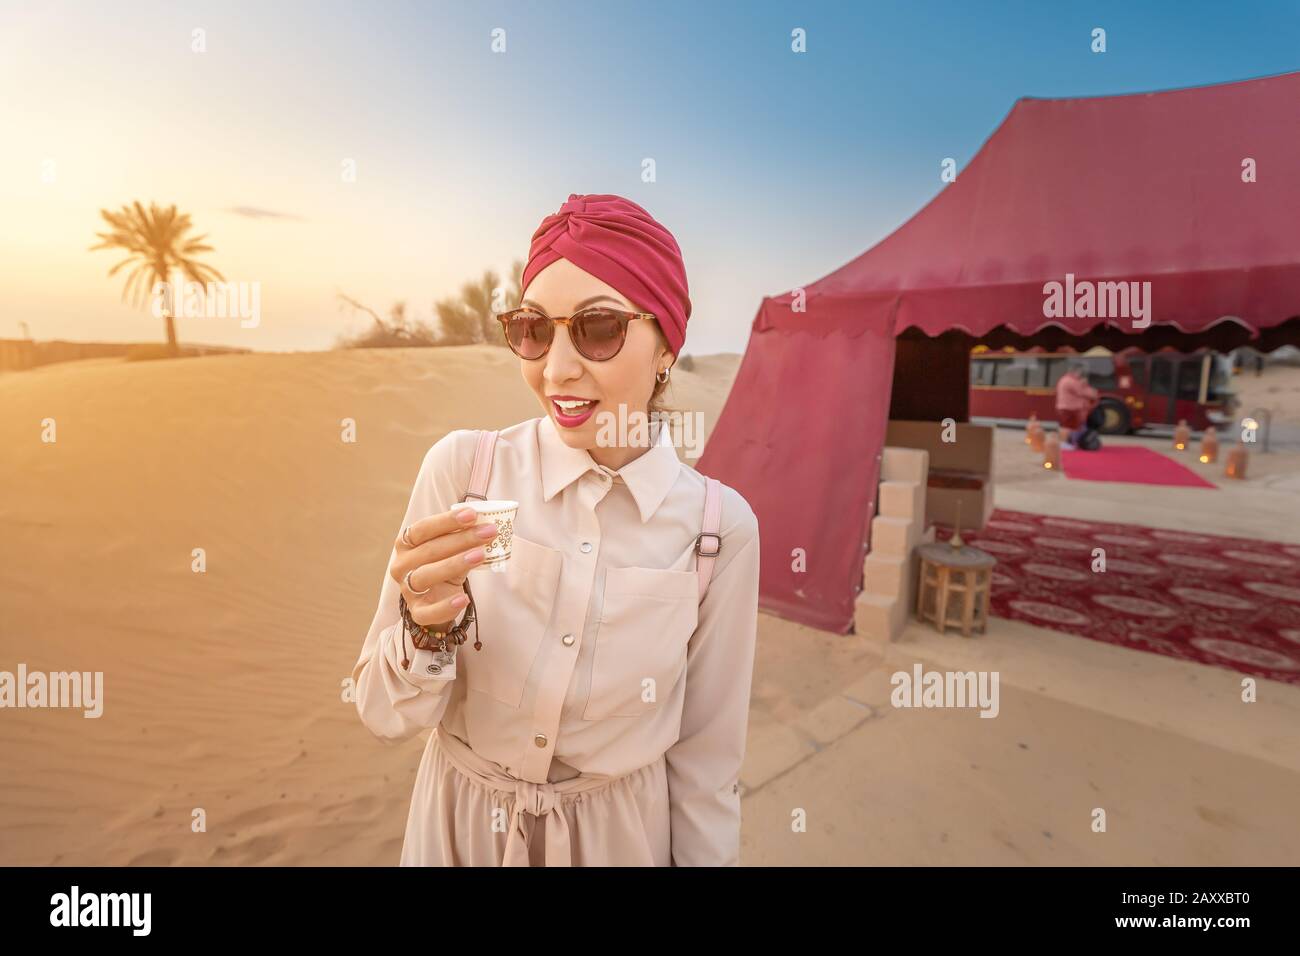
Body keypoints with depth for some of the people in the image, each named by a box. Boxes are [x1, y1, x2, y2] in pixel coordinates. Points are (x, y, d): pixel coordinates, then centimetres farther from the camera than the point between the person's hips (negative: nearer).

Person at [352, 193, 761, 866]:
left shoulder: (722, 526, -19)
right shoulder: (460, 467, -19)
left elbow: (706, 763, -8)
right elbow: (385, 716, -13)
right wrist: (429, 627, -31)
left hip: (621, 836, 0)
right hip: (458, 828, 1)